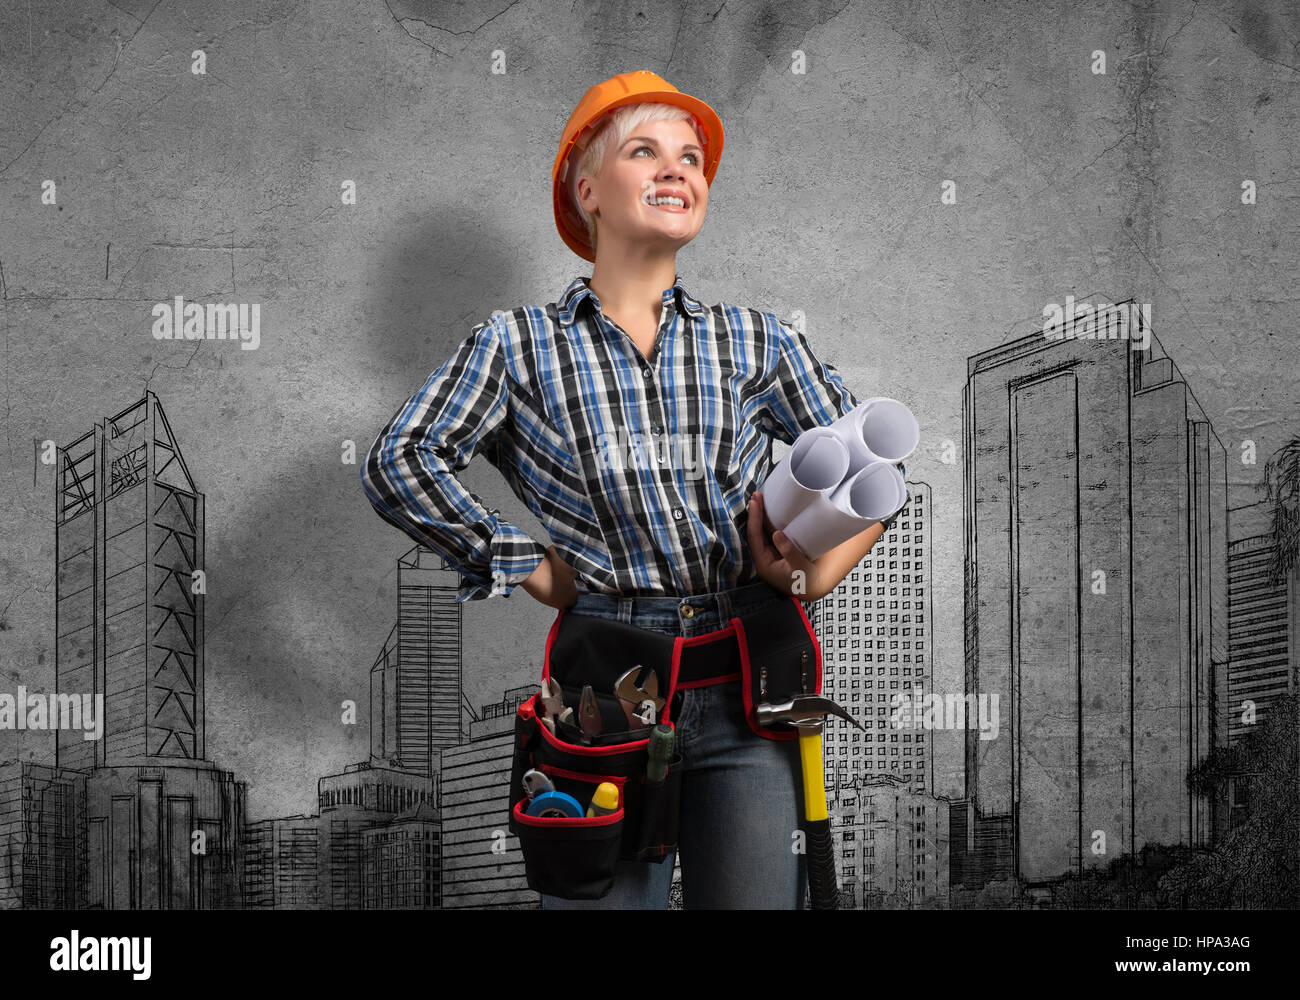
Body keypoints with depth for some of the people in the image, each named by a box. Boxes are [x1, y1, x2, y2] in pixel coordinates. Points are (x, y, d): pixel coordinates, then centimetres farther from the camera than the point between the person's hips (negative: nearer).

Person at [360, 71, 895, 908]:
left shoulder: (755, 340, 12)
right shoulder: (521, 344, 6)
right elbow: (401, 463, 3)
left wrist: (815, 575, -1)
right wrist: (529, 568, 0)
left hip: (747, 693, 2)